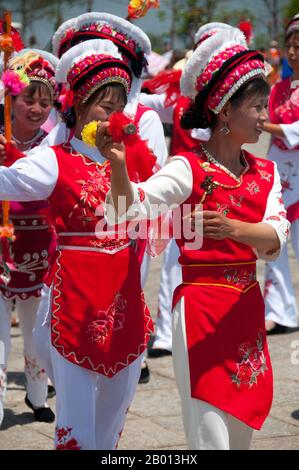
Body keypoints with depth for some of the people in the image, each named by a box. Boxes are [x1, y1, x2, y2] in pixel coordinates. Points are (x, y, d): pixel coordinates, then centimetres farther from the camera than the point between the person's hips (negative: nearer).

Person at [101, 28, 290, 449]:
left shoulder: (265, 173, 7)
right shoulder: (189, 169, -10)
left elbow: (275, 240, -9)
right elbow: (131, 207, -25)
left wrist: (233, 228, -30)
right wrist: (118, 164, -44)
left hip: (248, 309, 6)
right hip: (200, 309, -6)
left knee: (242, 425, 14)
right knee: (209, 433, -7)